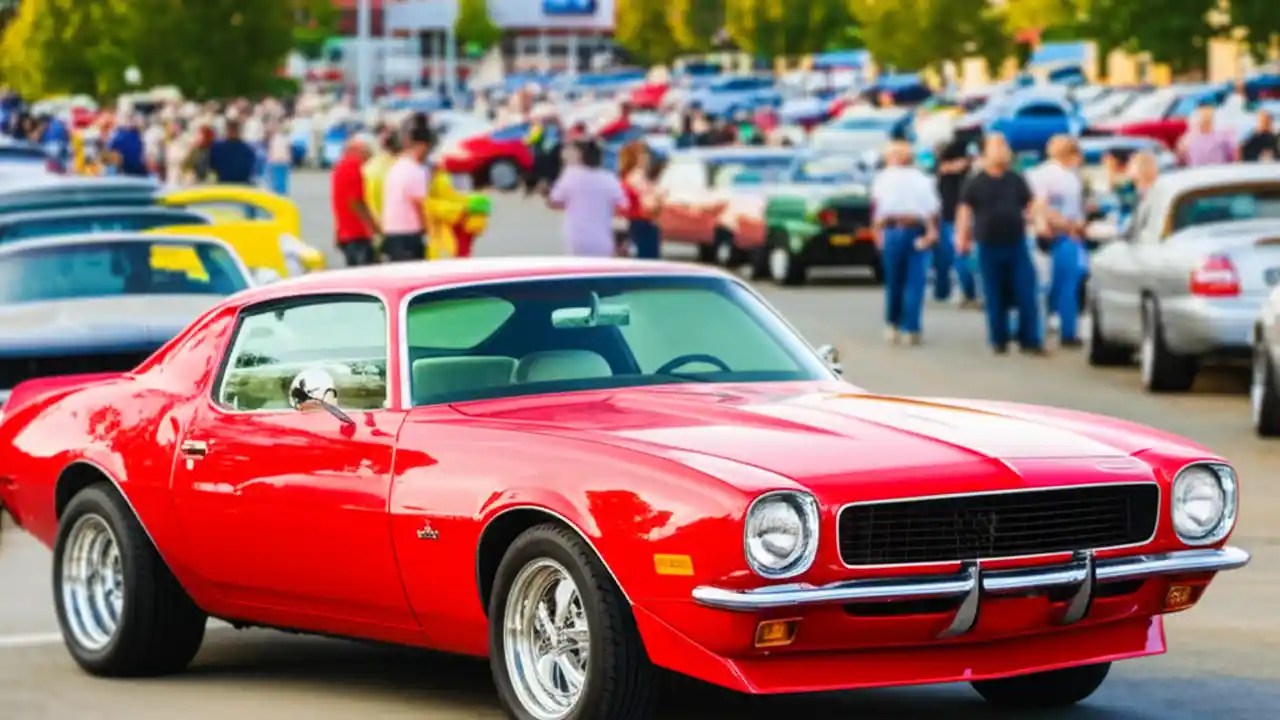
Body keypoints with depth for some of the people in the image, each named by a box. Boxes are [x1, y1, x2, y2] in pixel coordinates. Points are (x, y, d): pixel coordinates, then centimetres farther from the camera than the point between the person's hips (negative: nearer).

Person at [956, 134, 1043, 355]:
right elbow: (965, 210, 2)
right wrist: (962, 236, -8)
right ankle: (999, 340, 13)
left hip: (1017, 244, 1)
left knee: (1026, 295, -3)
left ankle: (1030, 339, 2)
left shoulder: (1016, 181, 9)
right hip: (989, 247, -1)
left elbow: (1030, 205, 12)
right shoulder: (975, 183, 2)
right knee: (995, 297, 4)